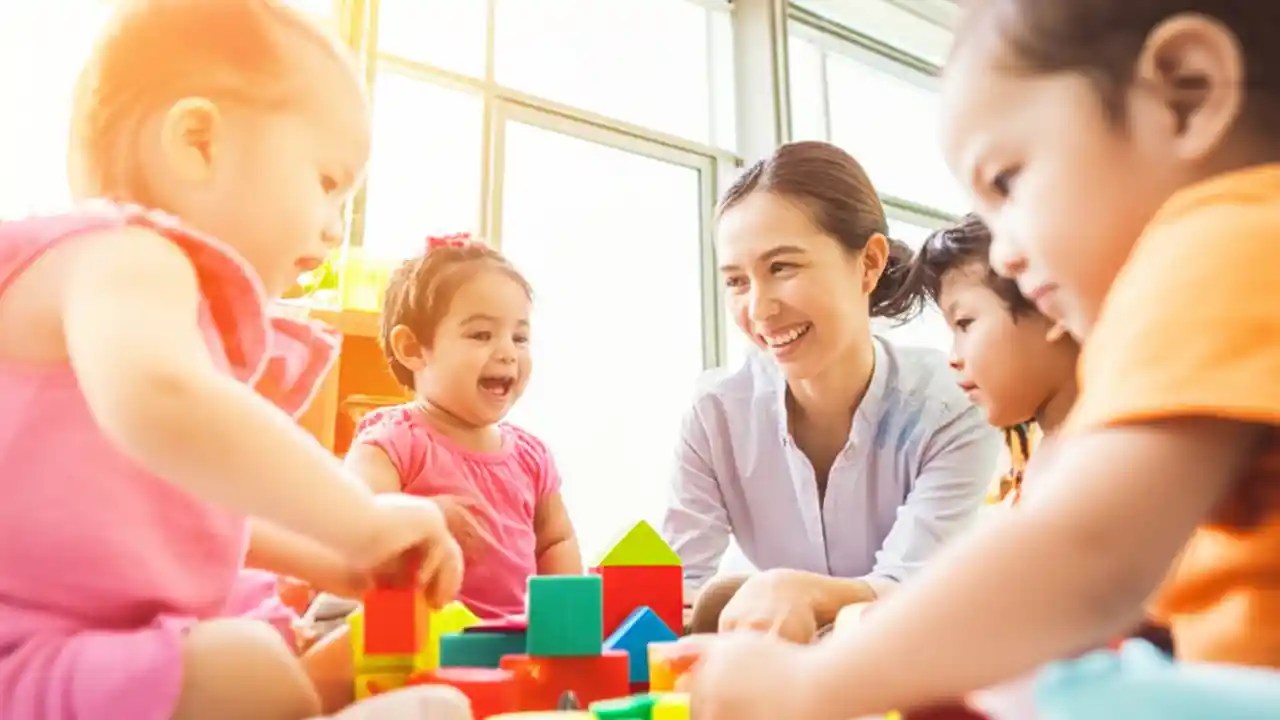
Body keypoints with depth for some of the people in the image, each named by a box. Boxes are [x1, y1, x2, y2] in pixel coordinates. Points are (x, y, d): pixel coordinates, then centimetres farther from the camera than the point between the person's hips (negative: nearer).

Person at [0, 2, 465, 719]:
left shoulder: (202, 310, 13)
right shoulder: (122, 262, -17)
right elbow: (158, 401, -41)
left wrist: (323, 558, 13)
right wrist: (360, 522, -30)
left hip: (137, 638, 10)